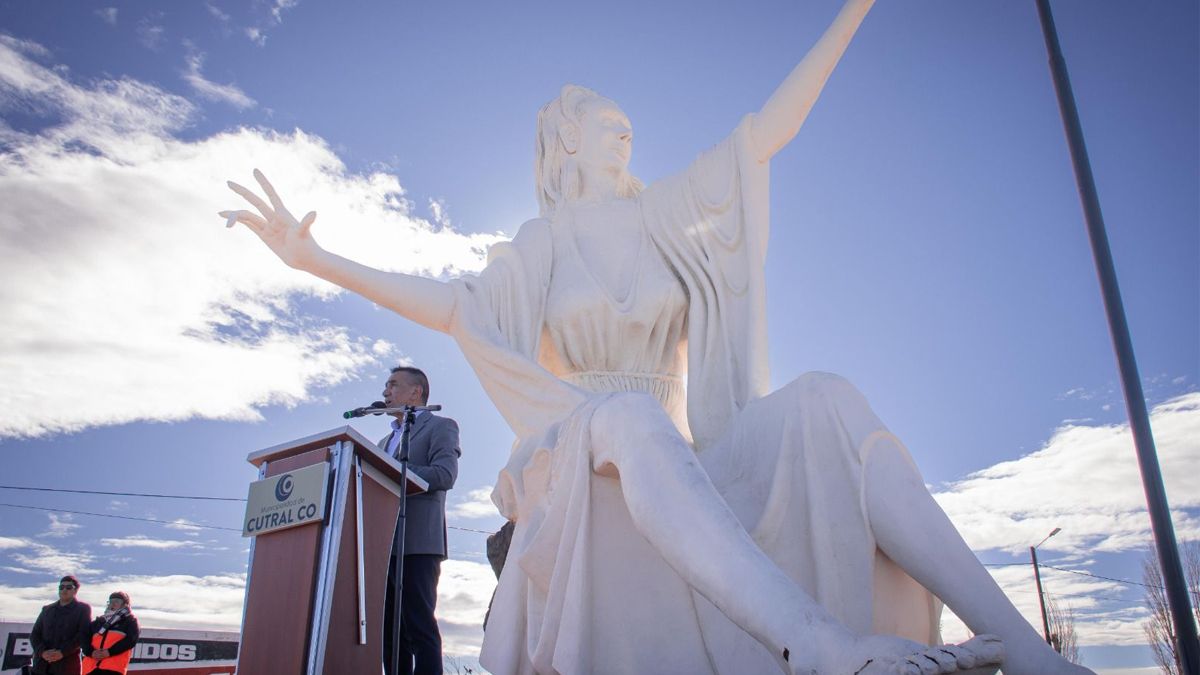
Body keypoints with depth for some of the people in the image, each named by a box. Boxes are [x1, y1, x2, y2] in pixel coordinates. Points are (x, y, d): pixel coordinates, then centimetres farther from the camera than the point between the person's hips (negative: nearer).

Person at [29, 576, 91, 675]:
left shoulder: (83, 609, 7)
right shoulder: (47, 609, 20)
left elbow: (84, 634, -4)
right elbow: (34, 634, 12)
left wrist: (63, 652, -16)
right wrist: (42, 651, -8)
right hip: (42, 666, 4)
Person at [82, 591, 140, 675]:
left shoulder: (130, 620, 11)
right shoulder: (99, 621, 25)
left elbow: (131, 640, -4)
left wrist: (110, 652, -14)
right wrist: (91, 652, -6)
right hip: (91, 666, 5)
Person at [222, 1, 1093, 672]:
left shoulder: (662, 215, 19)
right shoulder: (536, 247, 17)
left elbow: (771, 128, 15)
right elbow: (447, 304, 6)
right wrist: (314, 257, -3)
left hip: (682, 459, 3)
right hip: (581, 461, -2)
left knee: (827, 399, -26)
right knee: (630, 415, -40)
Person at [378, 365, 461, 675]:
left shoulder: (440, 426, 6)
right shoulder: (385, 441, 30)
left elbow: (445, 474, -10)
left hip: (416, 544, -7)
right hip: (383, 546, 7)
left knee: (419, 627, -11)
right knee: (390, 632, 4)